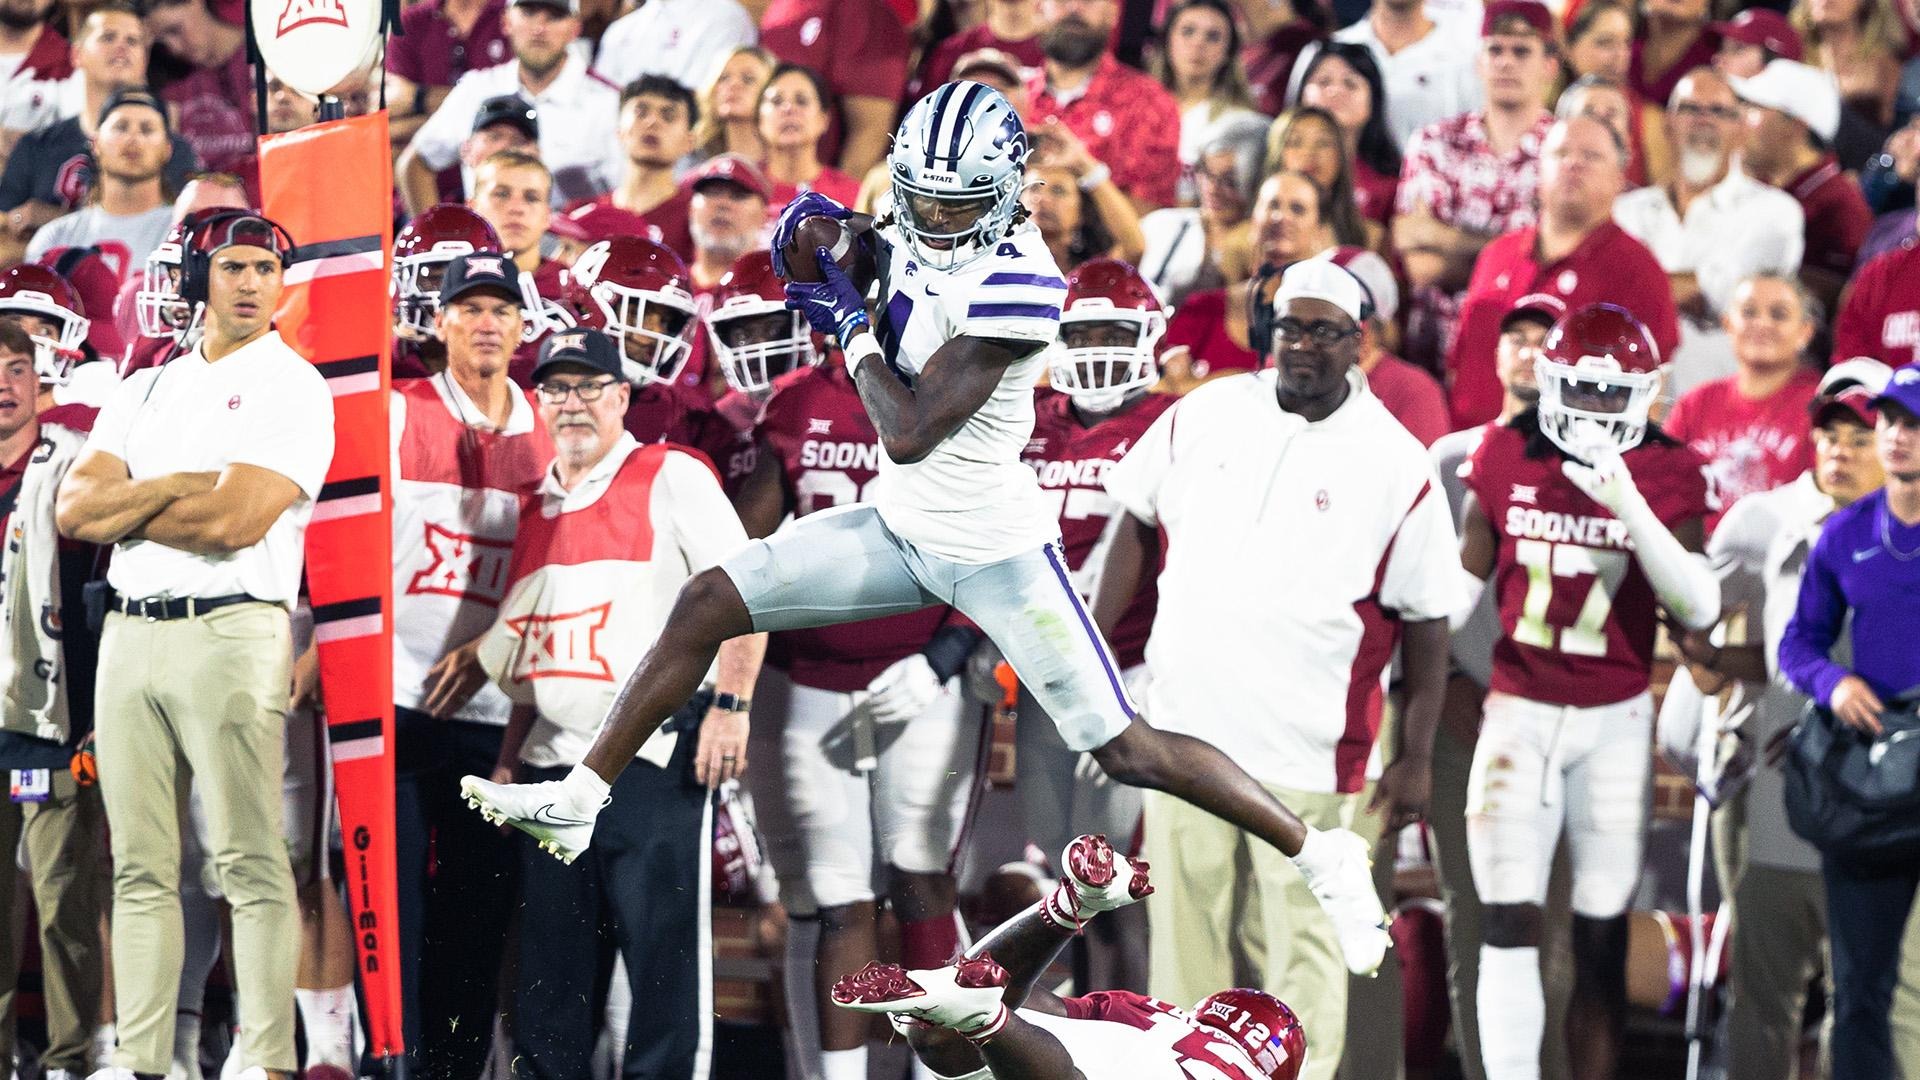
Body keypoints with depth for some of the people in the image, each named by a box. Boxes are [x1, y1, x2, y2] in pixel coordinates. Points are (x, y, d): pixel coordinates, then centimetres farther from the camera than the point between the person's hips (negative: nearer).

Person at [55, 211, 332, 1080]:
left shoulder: (293, 386, 0)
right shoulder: (146, 390, 19)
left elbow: (235, 521, -13)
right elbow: (74, 509, 7)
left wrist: (120, 509, 0)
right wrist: (179, 489, -7)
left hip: (230, 630, -6)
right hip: (129, 637, 6)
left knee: (249, 861, -10)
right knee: (140, 866, 5)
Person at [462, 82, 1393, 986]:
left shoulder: (1016, 285, -29)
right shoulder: (916, 238, -4)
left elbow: (909, 432, -29)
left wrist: (851, 325, -14)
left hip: (993, 554, -8)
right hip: (901, 529, 8)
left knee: (1125, 752, -7)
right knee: (706, 607, 2)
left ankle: (1321, 858, 8)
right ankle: (577, 803, 13)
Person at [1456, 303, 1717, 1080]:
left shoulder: (1667, 476, -5)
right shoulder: (1506, 458, 0)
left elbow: (1700, 609, -15)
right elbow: (1461, 584, 11)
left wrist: (1630, 509, -24)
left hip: (1615, 723, -1)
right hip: (1519, 714, 1)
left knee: (1602, 937, 2)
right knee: (1510, 924, -7)